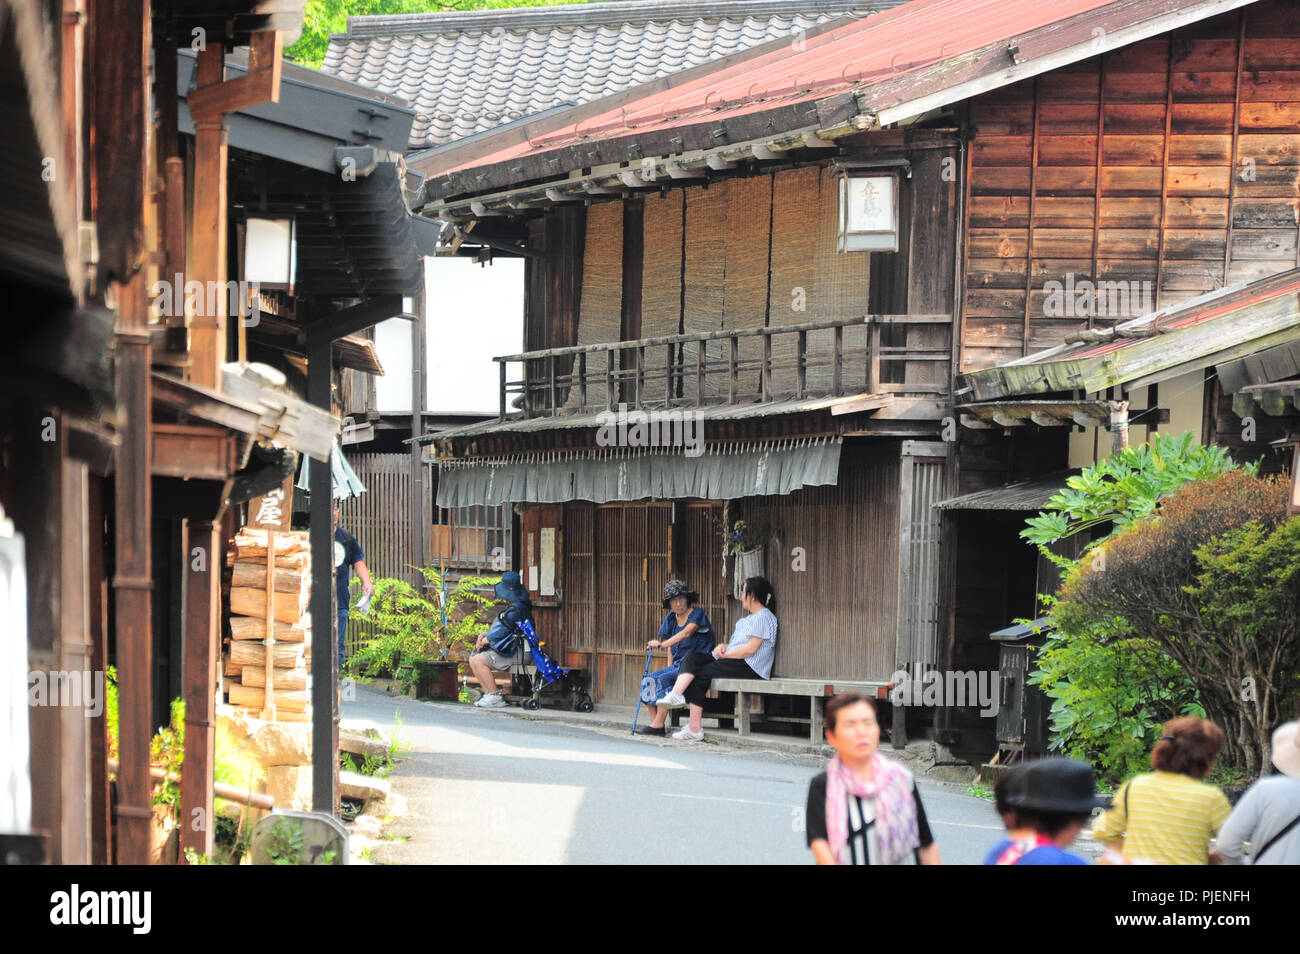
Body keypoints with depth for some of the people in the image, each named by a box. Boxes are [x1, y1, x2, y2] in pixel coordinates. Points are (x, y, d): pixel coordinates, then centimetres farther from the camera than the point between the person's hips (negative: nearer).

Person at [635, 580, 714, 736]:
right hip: (678, 664, 8)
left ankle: (658, 725, -26)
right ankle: (653, 722, -12)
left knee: (664, 679, -28)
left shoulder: (698, 614, -10)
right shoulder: (671, 618, 13)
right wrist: (669, 667, 6)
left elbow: (686, 633, -28)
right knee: (649, 679, -11)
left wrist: (662, 644, -38)